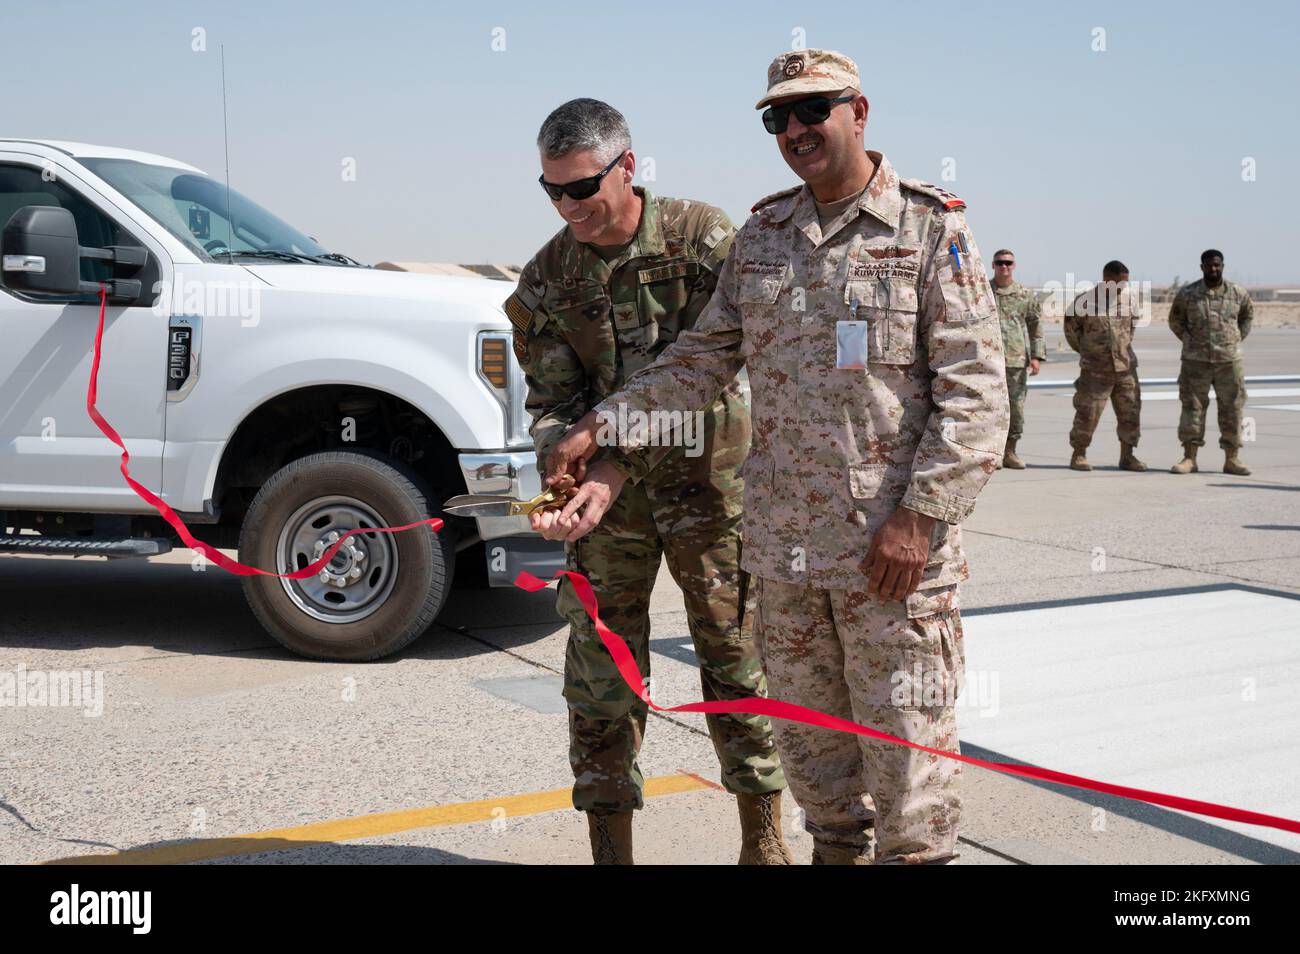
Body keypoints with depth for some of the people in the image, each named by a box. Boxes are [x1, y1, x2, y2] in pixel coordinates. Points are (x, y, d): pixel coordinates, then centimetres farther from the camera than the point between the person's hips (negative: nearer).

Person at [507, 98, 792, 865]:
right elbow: (553, 399, -1)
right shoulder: (547, 278, 1)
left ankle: (764, 840, 19)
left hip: (708, 476, -2)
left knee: (737, 654, 5)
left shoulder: (703, 237, -8)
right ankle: (610, 845, 16)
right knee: (601, 669, 4)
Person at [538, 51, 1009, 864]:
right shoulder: (762, 236, 11)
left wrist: (919, 516, -16)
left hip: (893, 547, -5)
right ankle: (837, 847, 36)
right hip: (784, 543, 5)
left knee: (905, 728, 3)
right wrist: (604, 433, 5)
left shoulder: (931, 228, -5)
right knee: (807, 731, 16)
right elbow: (702, 360, 14)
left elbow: (974, 392, -9)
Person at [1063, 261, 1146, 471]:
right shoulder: (1085, 301, -11)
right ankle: (1078, 455, 11)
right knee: (1087, 413, -2)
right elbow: (1071, 325, 5)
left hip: (1125, 366, 4)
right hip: (1095, 368, -4)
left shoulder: (1129, 296, 0)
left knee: (1130, 411, 4)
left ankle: (1127, 456, 15)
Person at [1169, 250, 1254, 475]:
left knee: (1232, 409, 3)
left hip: (1229, 361, 1)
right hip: (1196, 361, -1)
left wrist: (1237, 339, 10)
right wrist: (1189, 340, 2)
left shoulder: (1238, 293, 4)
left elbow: (1247, 315, 21)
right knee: (1192, 407, -1)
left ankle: (1232, 459, 11)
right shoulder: (1187, 294, 0)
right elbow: (1175, 320, 13)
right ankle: (1189, 458, 4)